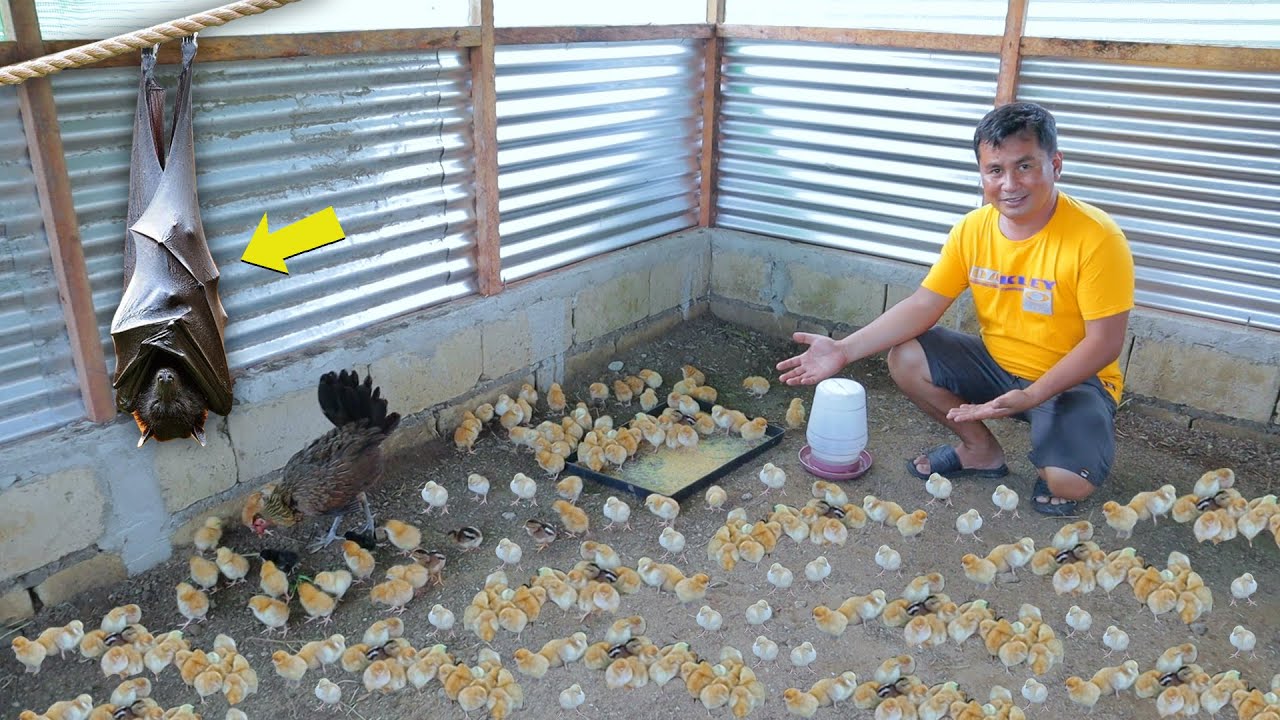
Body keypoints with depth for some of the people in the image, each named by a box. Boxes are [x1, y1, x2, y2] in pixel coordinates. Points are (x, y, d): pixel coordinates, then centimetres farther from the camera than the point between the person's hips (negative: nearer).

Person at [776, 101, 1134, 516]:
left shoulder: (1097, 238, -23)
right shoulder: (972, 229, -8)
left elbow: (1104, 342, -21)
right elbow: (924, 305, -8)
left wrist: (1031, 396, -33)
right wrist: (844, 350, -19)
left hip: (1073, 379, -5)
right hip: (995, 364, 5)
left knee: (1069, 482, -30)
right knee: (905, 358, -13)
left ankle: (1050, 468, 12)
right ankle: (981, 451, 9)